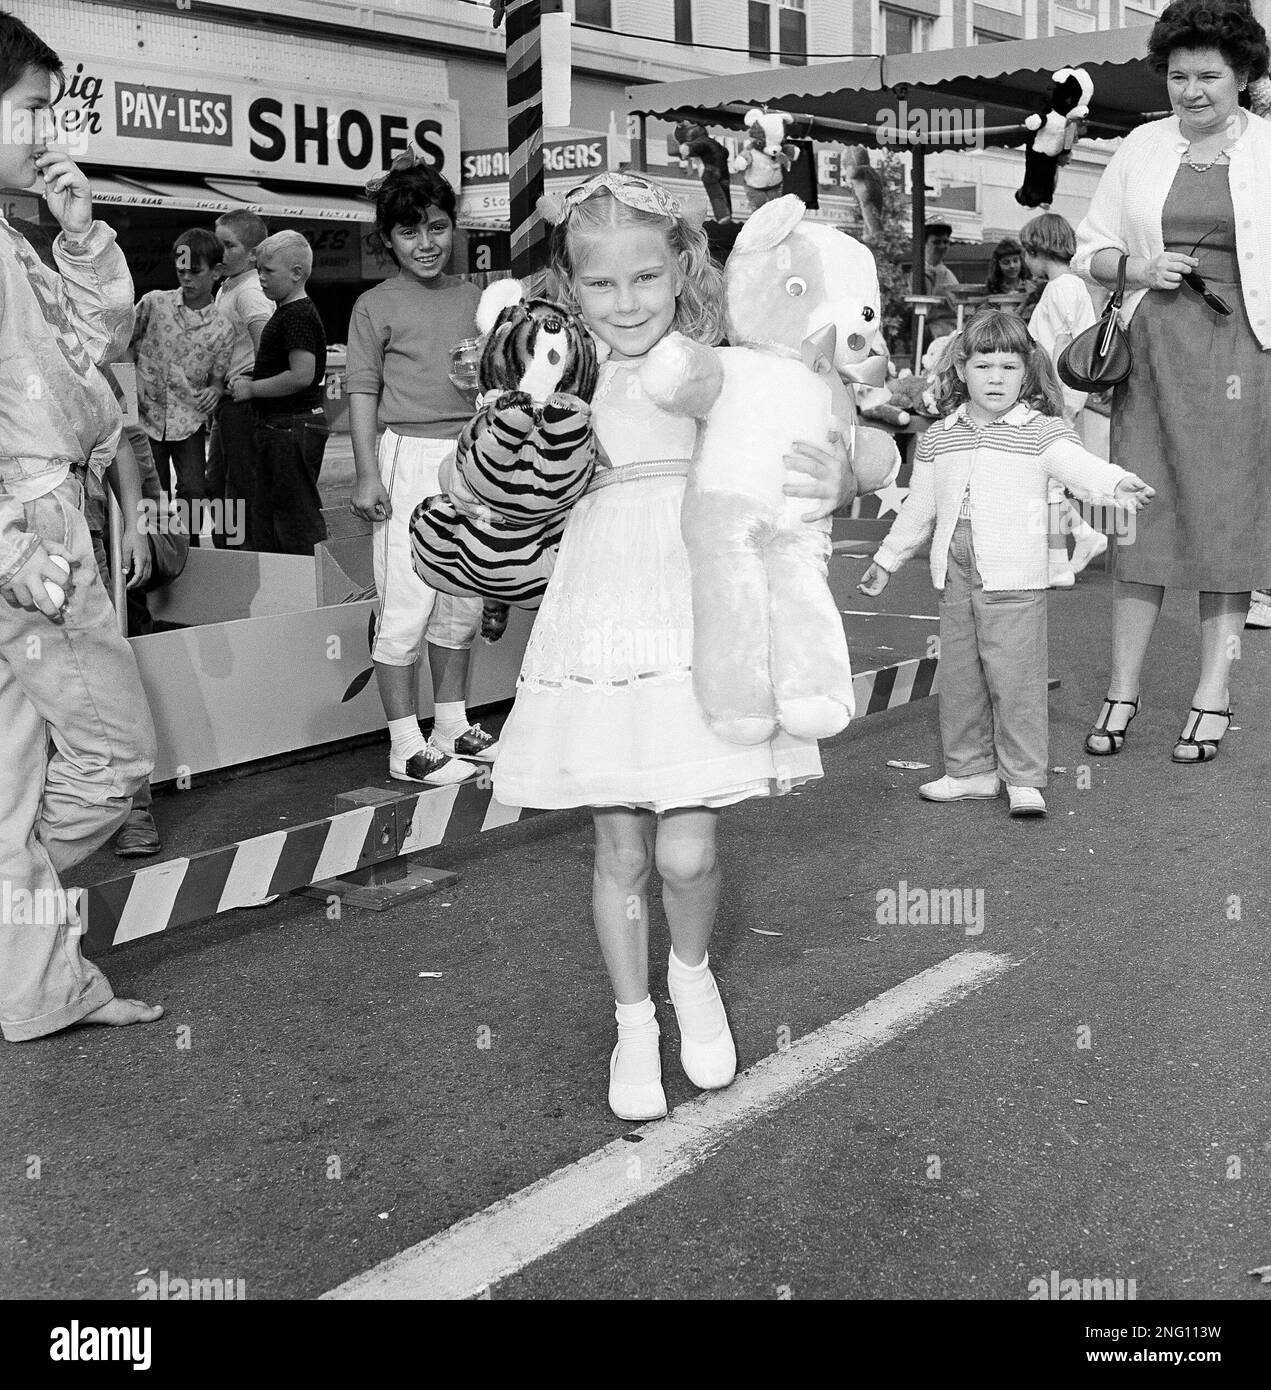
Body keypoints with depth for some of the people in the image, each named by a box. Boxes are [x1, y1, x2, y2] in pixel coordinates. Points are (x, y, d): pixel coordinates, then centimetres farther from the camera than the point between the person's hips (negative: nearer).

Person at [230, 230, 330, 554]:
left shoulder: (298, 315, -16)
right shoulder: (285, 312, 16)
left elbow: (302, 375, -26)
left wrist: (252, 389, -15)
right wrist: (250, 380, 9)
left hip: (293, 427, -11)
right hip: (278, 427, 11)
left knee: (298, 519, -4)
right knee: (264, 519, 16)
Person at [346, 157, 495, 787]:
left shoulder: (473, 298, 12)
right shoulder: (377, 306, -2)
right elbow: (363, 392, -4)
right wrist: (367, 474, -11)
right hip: (411, 456, -5)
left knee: (462, 604, 12)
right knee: (405, 605, -4)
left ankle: (452, 726, 26)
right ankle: (405, 745, 4)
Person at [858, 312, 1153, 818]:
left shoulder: (1041, 431, -1)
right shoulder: (937, 438, 12)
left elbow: (1077, 463, -19)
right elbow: (918, 507, 22)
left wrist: (1116, 482, -39)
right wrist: (887, 560, 27)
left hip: (1014, 576, -5)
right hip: (954, 576, 5)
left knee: (1016, 676, -5)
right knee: (958, 676, 10)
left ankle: (1024, 778, 4)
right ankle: (970, 771, 22)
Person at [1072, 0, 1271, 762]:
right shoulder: (1142, 148, 10)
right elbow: (1091, 247, 15)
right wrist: (1139, 269, -4)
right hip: (1153, 347, 2)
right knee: (1140, 510, 1)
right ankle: (1123, 691, 9)